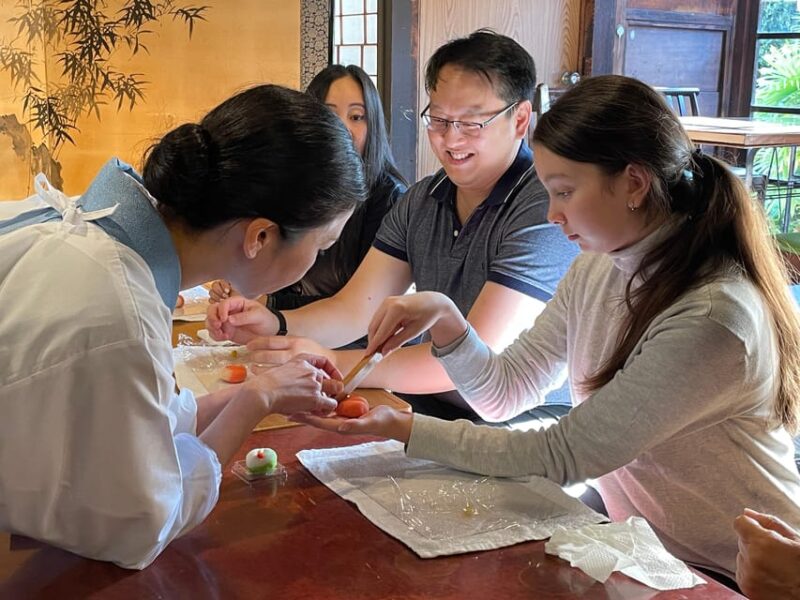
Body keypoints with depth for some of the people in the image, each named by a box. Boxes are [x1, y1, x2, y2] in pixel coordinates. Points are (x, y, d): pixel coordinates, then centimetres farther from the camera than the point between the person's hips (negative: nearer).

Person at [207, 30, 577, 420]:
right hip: (436, 407, 6)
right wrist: (276, 324, -18)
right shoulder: (420, 202, 6)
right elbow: (354, 310, 3)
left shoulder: (547, 209, -18)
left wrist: (333, 364, -31)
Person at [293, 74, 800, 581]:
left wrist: (402, 427, -23)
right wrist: (443, 317, -15)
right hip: (639, 540, 6)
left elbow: (562, 455, -23)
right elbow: (505, 393, 1)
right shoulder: (597, 268, -2)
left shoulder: (712, 316, -26)